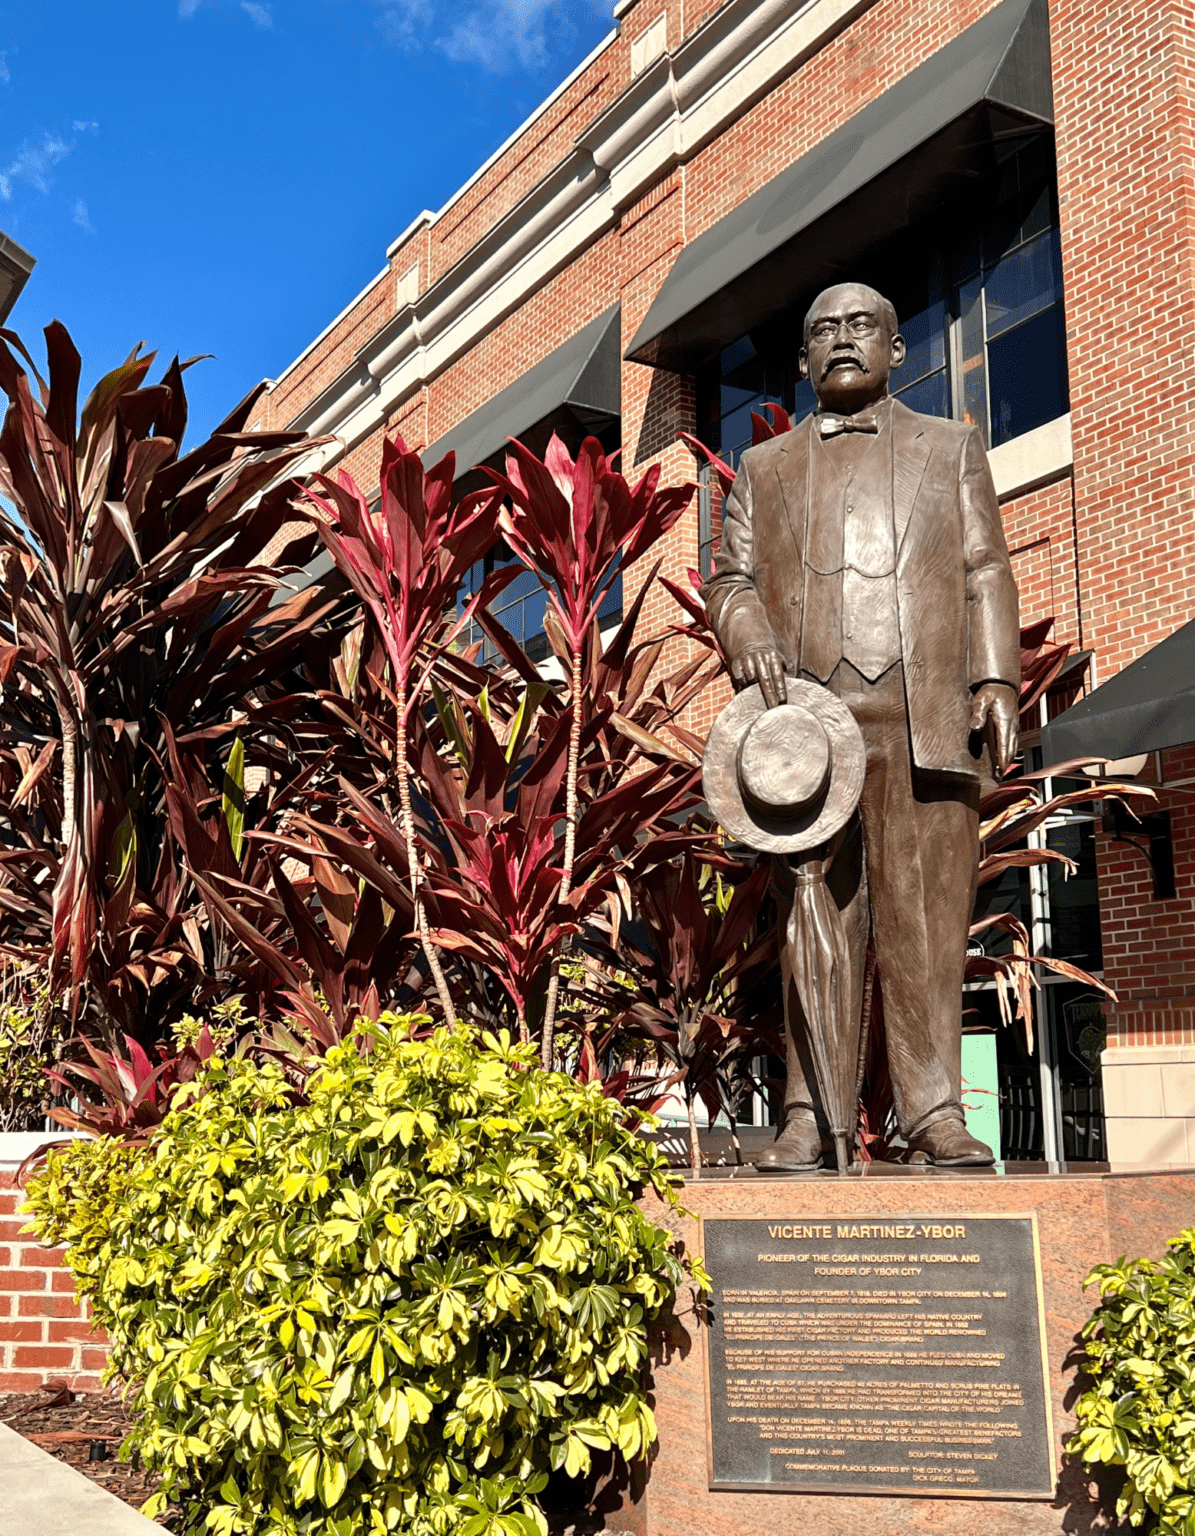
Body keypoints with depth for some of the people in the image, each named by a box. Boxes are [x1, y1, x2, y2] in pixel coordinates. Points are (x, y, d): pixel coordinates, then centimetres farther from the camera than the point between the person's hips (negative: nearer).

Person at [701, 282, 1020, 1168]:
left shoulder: (952, 448, 22)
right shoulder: (765, 467, 24)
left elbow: (986, 574, 13)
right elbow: (731, 579, 16)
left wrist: (997, 679, -1)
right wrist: (750, 637, -6)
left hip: (927, 718, -1)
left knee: (928, 919, -5)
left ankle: (934, 1114, -1)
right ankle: (810, 1119, 1)